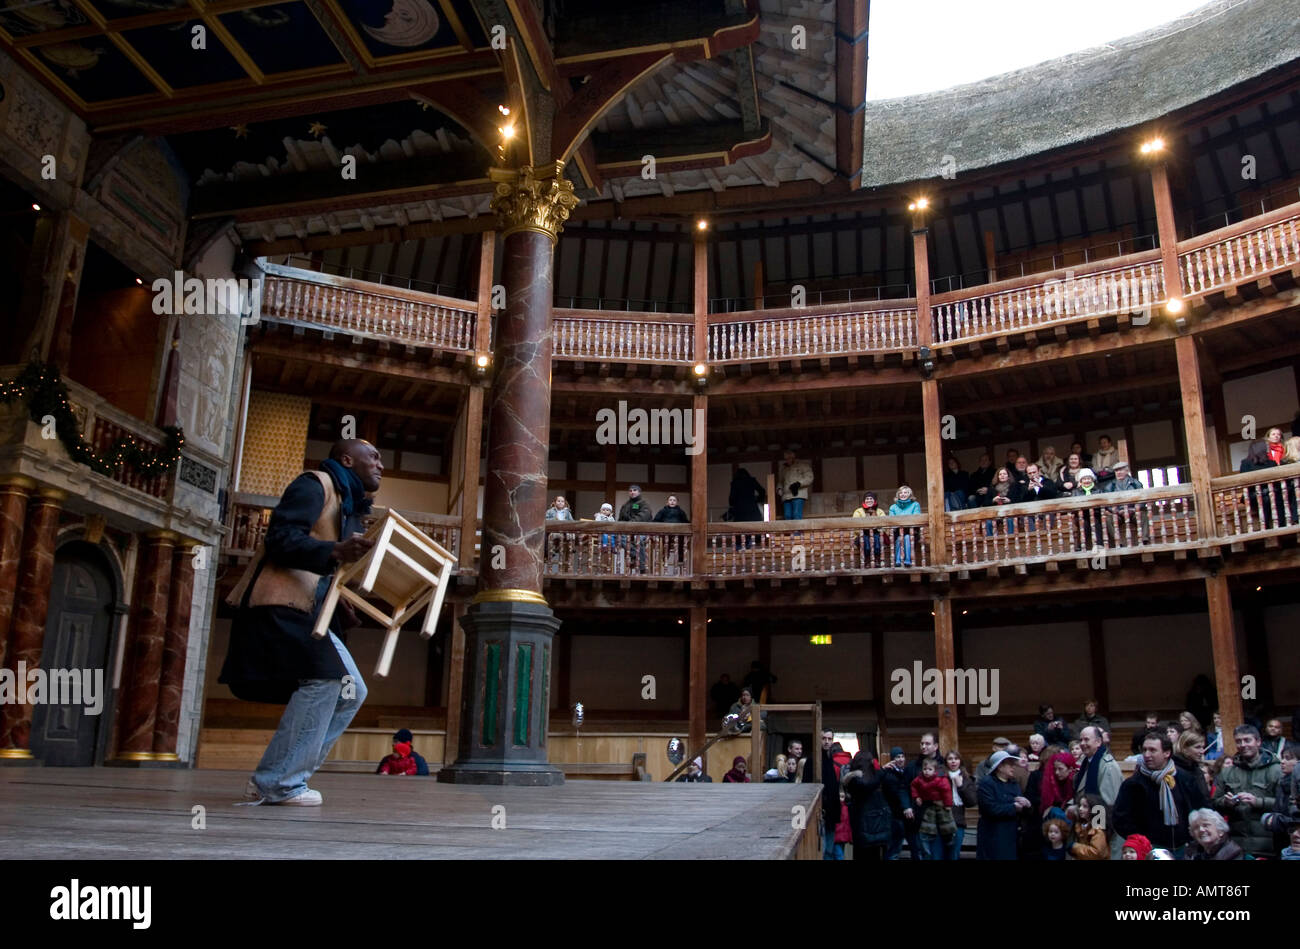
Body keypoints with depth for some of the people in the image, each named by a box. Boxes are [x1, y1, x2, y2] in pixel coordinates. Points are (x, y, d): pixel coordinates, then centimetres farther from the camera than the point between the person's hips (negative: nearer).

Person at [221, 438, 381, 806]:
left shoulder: (349, 504, 23)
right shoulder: (315, 484, -4)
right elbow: (281, 538, -20)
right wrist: (335, 551, -33)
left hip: (309, 611, 10)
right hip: (280, 604, -10)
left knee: (351, 691, 2)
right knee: (324, 679, -22)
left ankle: (279, 778, 4)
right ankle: (278, 782, -13)